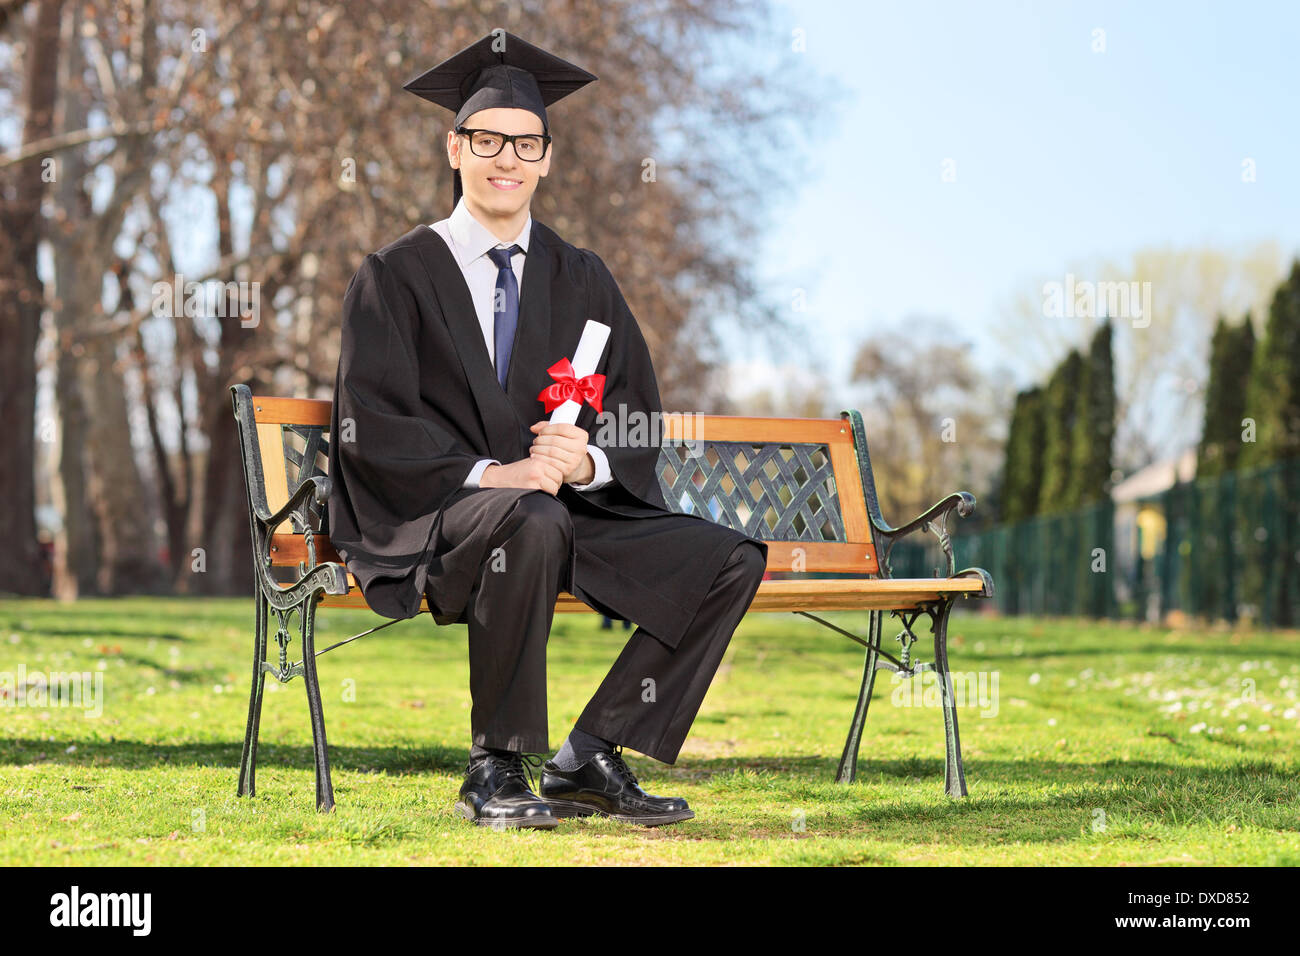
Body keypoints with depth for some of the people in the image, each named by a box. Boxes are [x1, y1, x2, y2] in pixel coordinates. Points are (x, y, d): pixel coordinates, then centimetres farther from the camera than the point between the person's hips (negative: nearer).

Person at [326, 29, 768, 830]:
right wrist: (486, 474, -21)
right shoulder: (398, 276, 3)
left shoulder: (581, 279, 14)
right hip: (433, 520, -5)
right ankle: (496, 770, -23)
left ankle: (590, 758, -10)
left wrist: (586, 461, -14)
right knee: (531, 520, -39)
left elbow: (640, 421, 10)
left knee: (732, 561, -13)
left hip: (572, 511, 5)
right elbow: (371, 426, -7)